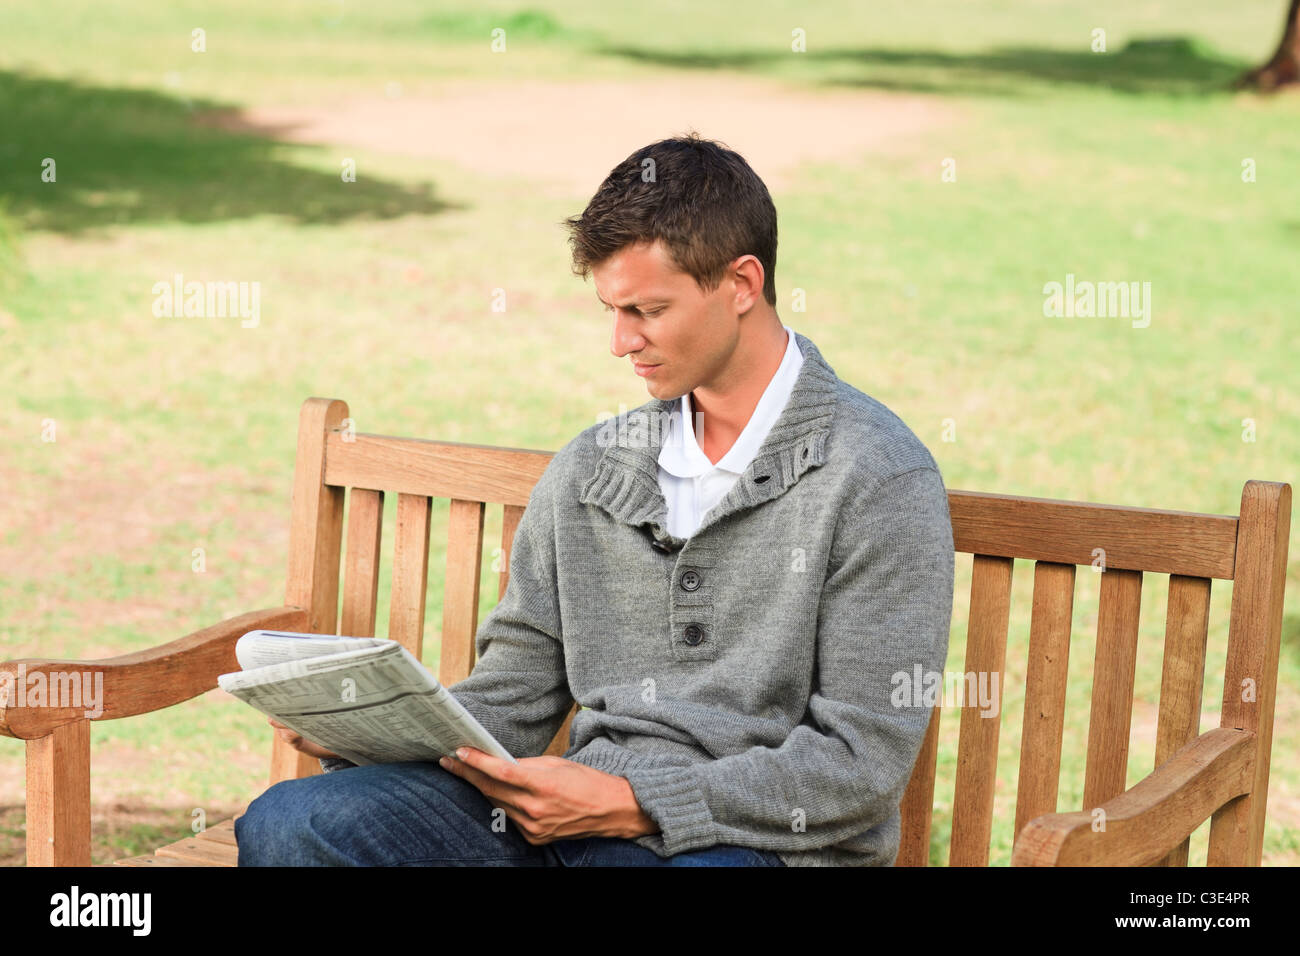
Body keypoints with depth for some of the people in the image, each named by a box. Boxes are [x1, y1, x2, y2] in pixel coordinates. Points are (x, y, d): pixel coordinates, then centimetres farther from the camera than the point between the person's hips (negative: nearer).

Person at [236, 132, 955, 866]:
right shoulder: (591, 467, 14)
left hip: (759, 836, -5)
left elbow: (865, 761, -10)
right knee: (287, 826, -16)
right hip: (587, 807, 6)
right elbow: (515, 696, 16)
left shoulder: (878, 480, -6)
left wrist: (633, 805, -17)